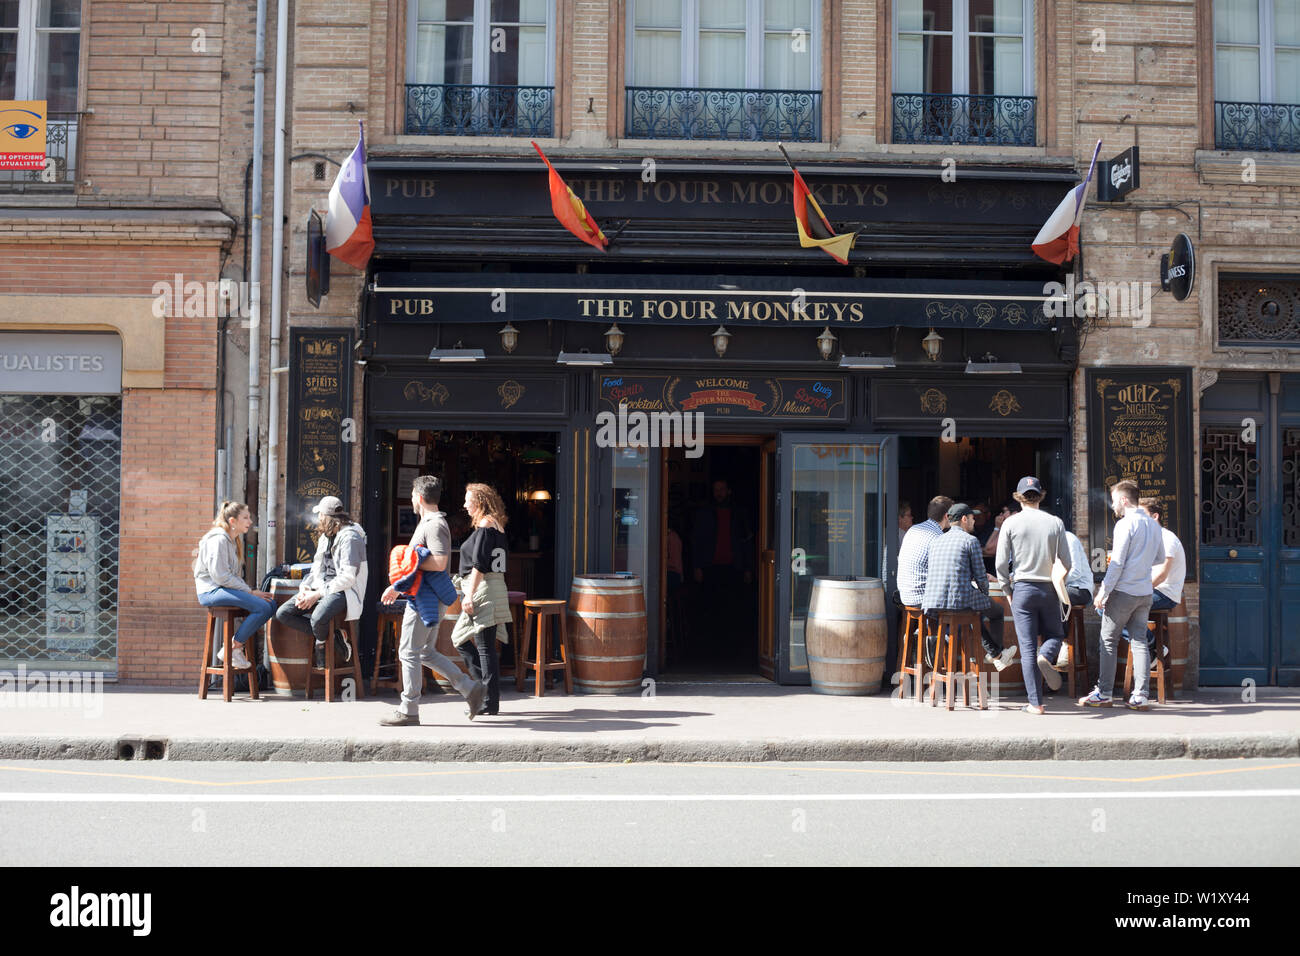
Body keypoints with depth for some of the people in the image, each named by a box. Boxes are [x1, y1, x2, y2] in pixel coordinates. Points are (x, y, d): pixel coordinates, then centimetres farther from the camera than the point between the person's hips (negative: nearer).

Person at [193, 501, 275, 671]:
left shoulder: (232, 540, 18)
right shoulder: (219, 539, -13)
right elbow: (221, 576, -19)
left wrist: (249, 590, 4)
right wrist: (250, 591, -16)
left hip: (225, 588, 10)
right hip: (212, 591, -10)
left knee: (271, 604, -5)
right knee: (263, 607, -24)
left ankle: (231, 644, 0)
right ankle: (232, 649, -12)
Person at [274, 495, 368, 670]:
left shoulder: (349, 537, -11)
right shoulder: (324, 538, 19)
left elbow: (348, 578, -18)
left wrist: (318, 594, -19)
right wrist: (304, 588, 0)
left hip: (343, 591, -9)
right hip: (321, 589, 9)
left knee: (318, 618, -37)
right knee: (282, 614, -8)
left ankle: (323, 644, 0)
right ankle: (333, 637, -8)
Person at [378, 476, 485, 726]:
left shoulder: (435, 525, -16)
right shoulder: (428, 523, 17)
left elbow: (439, 563, -28)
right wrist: (397, 587, 25)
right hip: (422, 598, 10)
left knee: (409, 652, -3)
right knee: (426, 653, 14)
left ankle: (408, 712, 5)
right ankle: (470, 688, 16)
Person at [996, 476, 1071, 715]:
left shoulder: (1011, 523, -3)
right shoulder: (1055, 523, 1)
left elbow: (1001, 563, -4)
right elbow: (1066, 562, 1)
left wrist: (1007, 591, 8)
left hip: (1023, 588, -1)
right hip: (1049, 589, 1)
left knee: (1027, 647, 2)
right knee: (1055, 635, 18)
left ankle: (1035, 703, 0)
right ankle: (1046, 656, -18)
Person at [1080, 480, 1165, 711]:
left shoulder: (1125, 524, -12)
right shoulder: (1153, 525, 10)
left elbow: (1117, 563, -15)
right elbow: (1160, 558, 21)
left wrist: (1103, 591, -11)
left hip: (1124, 591, -7)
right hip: (1145, 592, 7)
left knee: (1108, 641, 3)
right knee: (1139, 642, 7)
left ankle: (1103, 693, 5)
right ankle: (1140, 696, 2)